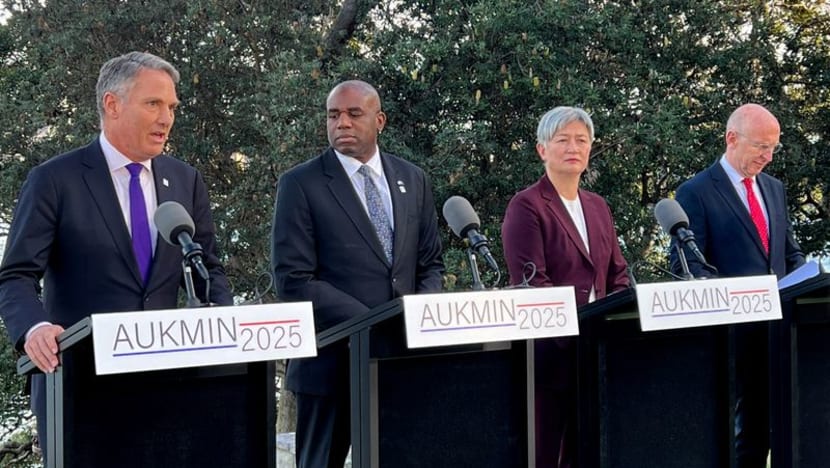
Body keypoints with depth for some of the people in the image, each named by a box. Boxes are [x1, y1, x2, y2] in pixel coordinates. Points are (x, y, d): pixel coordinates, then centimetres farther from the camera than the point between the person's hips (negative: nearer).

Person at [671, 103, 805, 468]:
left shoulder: (774, 189, 16)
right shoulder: (696, 192, -5)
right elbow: (685, 265, -11)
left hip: (777, 323, 6)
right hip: (731, 328, -6)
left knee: (760, 423, 8)